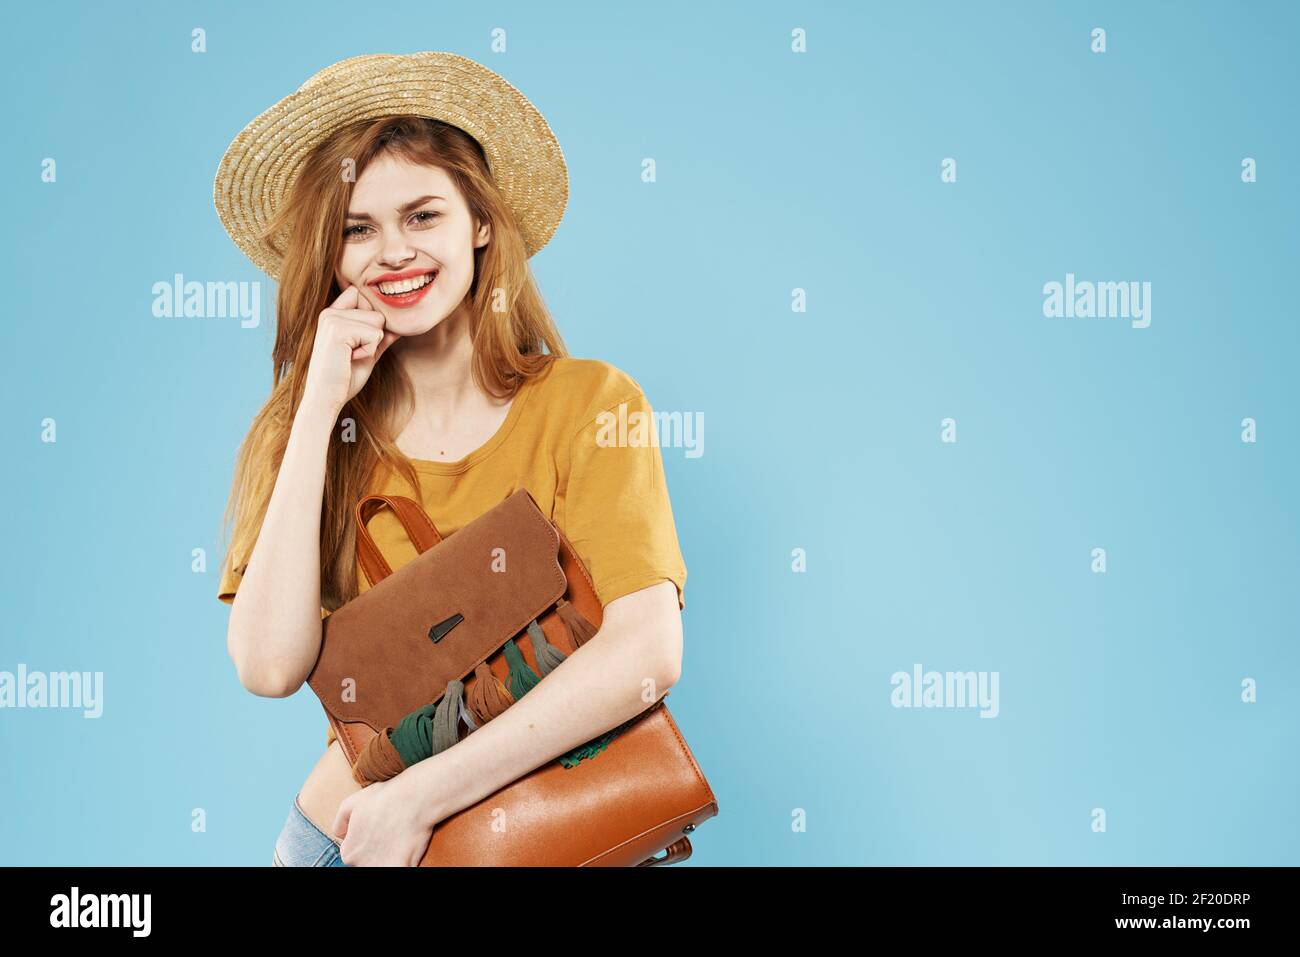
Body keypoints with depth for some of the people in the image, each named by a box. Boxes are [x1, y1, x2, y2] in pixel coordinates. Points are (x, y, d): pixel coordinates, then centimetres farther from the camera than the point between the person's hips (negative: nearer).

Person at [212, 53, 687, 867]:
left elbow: (648, 650, -18)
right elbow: (270, 667, -12)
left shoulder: (590, 402, -6)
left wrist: (422, 794, -19)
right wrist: (320, 407, -12)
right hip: (346, 834, 2)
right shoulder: (299, 429, 2)